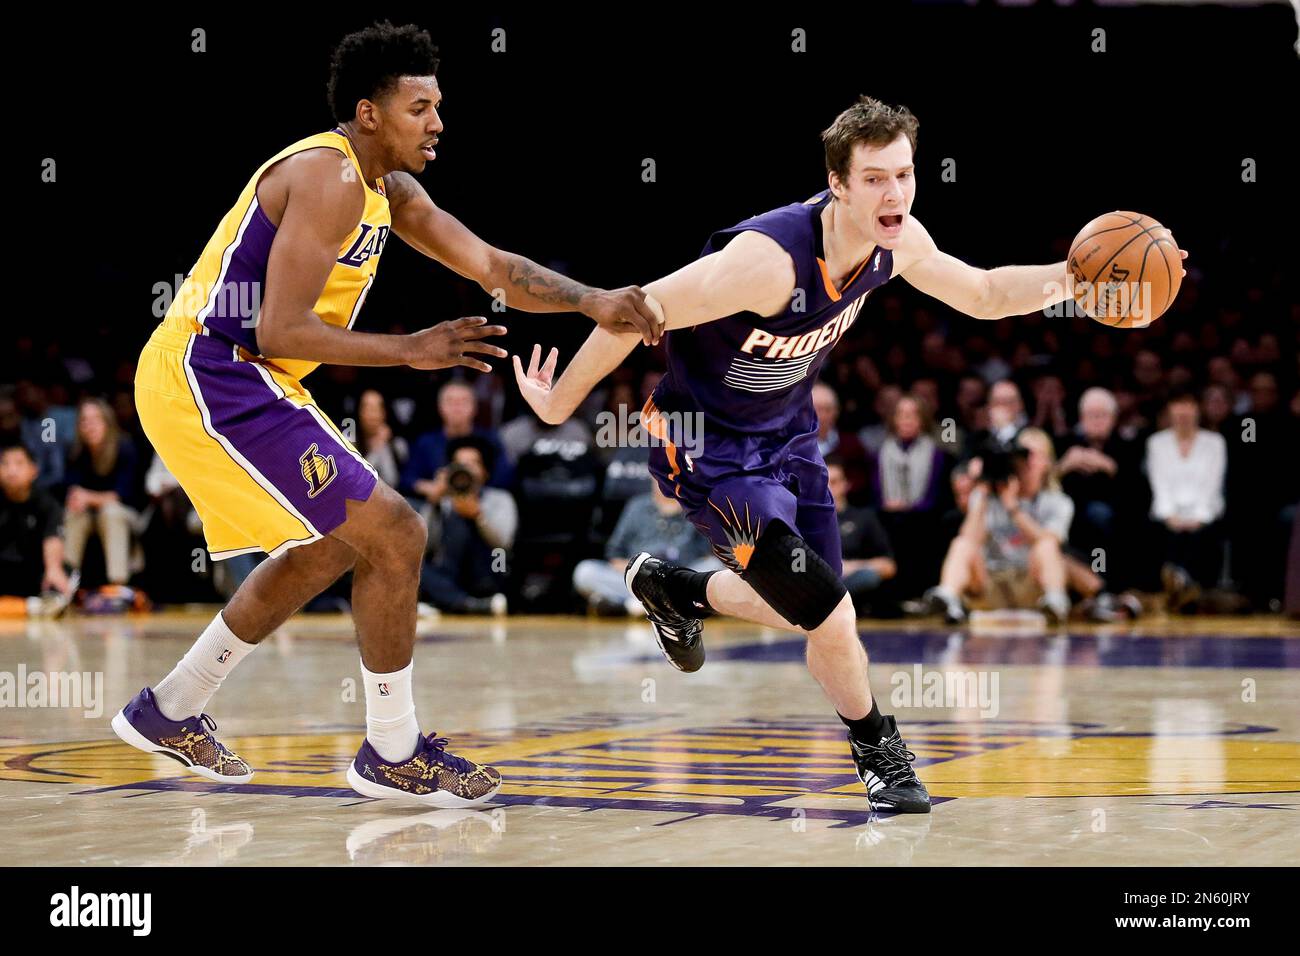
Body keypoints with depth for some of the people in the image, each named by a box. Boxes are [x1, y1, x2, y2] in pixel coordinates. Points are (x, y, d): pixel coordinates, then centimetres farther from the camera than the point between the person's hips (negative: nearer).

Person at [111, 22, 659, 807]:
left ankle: (170, 711, 32)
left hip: (219, 383, 11)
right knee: (394, 536, -9)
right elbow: (281, 331, -24)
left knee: (334, 545, 25)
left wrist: (594, 303, -4)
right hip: (213, 382, -11)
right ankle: (393, 756, 4)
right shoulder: (328, 179, -18)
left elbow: (491, 265, 10)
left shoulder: (388, 189, 12)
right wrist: (410, 350, -20)